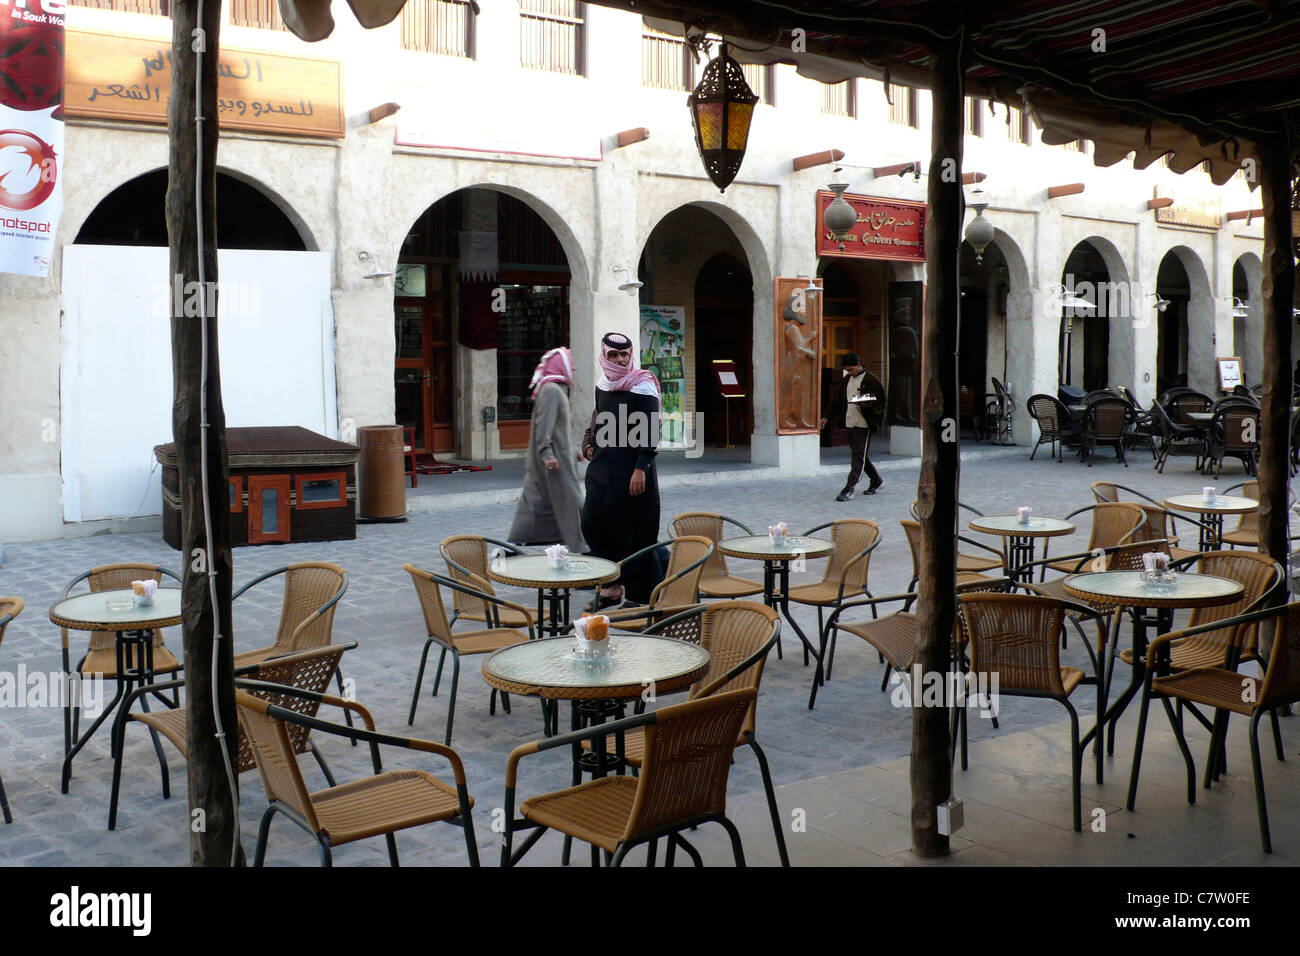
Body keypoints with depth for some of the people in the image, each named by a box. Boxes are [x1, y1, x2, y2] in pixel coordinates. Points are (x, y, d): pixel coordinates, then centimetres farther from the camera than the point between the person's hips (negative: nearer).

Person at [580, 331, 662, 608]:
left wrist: (641, 468, -19)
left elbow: (650, 431, -13)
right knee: (593, 523, 4)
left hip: (632, 468, -7)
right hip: (603, 466, 7)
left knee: (634, 529, -3)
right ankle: (611, 587, 18)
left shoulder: (642, 387, -9)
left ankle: (638, 593, 8)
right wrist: (589, 445, 11)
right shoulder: (602, 387, 11)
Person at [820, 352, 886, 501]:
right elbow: (838, 399, 20)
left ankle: (849, 489, -11)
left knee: (859, 456, -8)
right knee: (860, 455, 14)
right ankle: (876, 481, 31)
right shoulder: (847, 379, 13)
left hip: (864, 424, -7)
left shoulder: (871, 380, -8)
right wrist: (827, 417, 16)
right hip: (850, 423, 7)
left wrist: (866, 404, -25)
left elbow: (881, 401, -8)